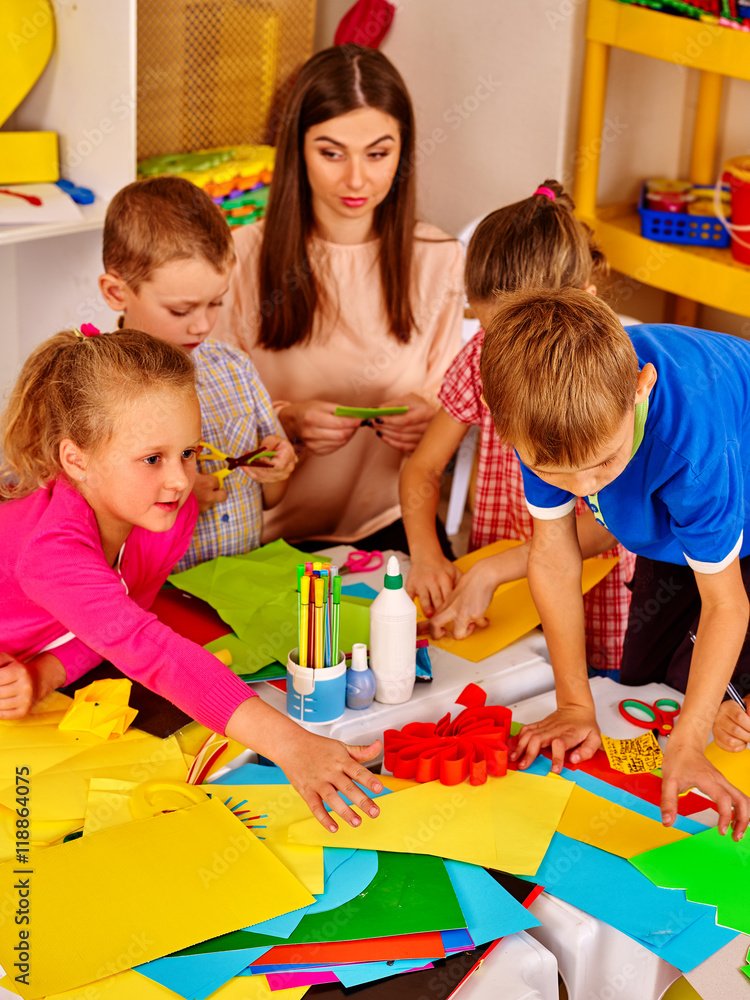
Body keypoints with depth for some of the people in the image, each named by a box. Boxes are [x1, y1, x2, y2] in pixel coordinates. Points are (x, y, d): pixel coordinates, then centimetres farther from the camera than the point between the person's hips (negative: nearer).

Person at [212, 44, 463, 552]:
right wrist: (287, 419, -20)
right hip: (273, 532, -2)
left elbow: (448, 392, 10)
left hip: (391, 523, 3)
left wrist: (426, 416, -13)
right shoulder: (241, 259, -5)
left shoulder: (438, 260, 4)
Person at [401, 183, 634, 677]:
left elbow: (606, 523, -18)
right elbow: (422, 469, 7)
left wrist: (492, 570, -25)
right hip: (494, 604, 4)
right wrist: (426, 553, -12)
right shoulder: (484, 358, 0)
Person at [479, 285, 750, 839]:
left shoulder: (694, 442, -47)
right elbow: (554, 556, -20)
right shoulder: (547, 419, -33)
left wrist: (686, 744, -36)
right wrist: (575, 705, -17)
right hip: (669, 519, 5)